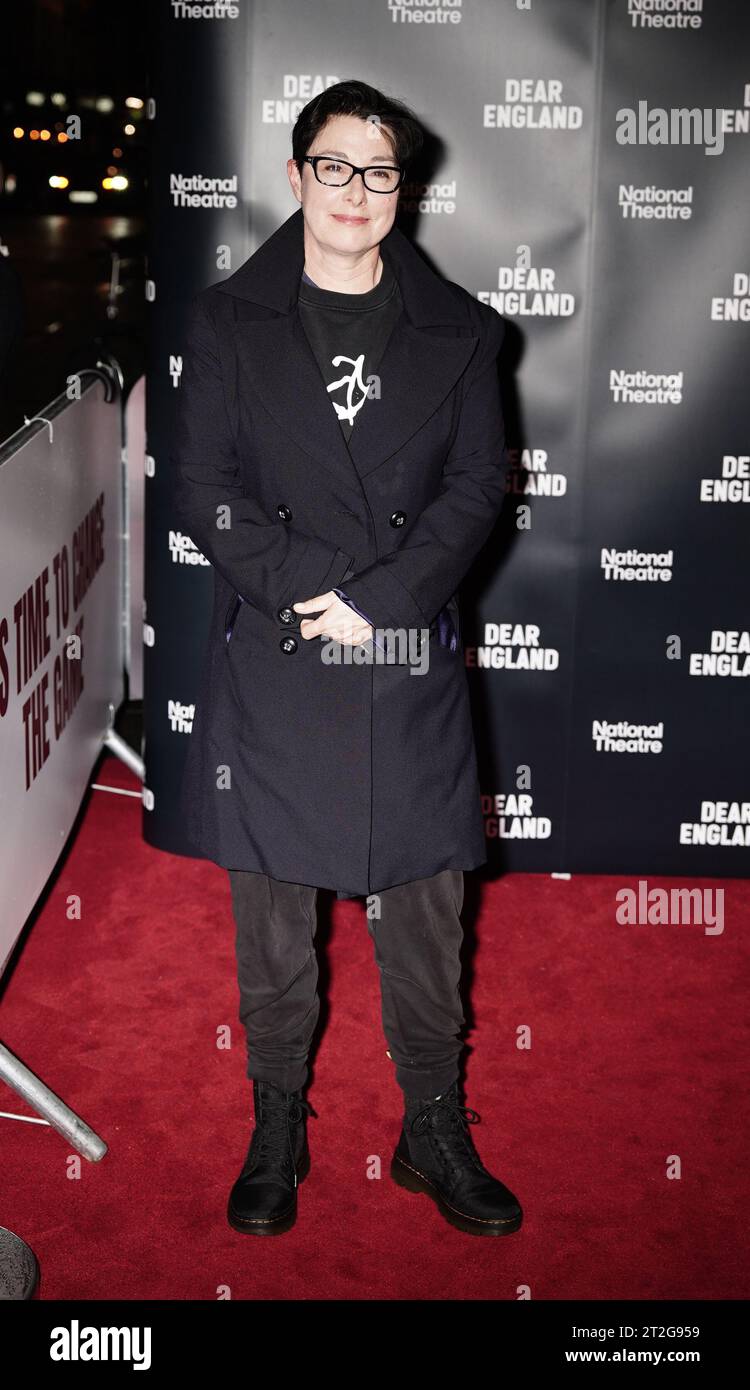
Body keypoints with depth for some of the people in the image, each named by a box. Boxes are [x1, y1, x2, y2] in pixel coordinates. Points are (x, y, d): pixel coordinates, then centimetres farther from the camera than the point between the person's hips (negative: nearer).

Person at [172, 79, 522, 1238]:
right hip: (268, 660, 0)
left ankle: (436, 1131, 27)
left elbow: (477, 486, -1)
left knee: (425, 914, 9)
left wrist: (376, 600, -14)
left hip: (411, 665, 1)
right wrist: (303, 593, -14)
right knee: (272, 921, 10)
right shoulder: (229, 320, 4)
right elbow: (203, 484, -2)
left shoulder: (458, 329, 6)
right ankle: (278, 1130, 29)